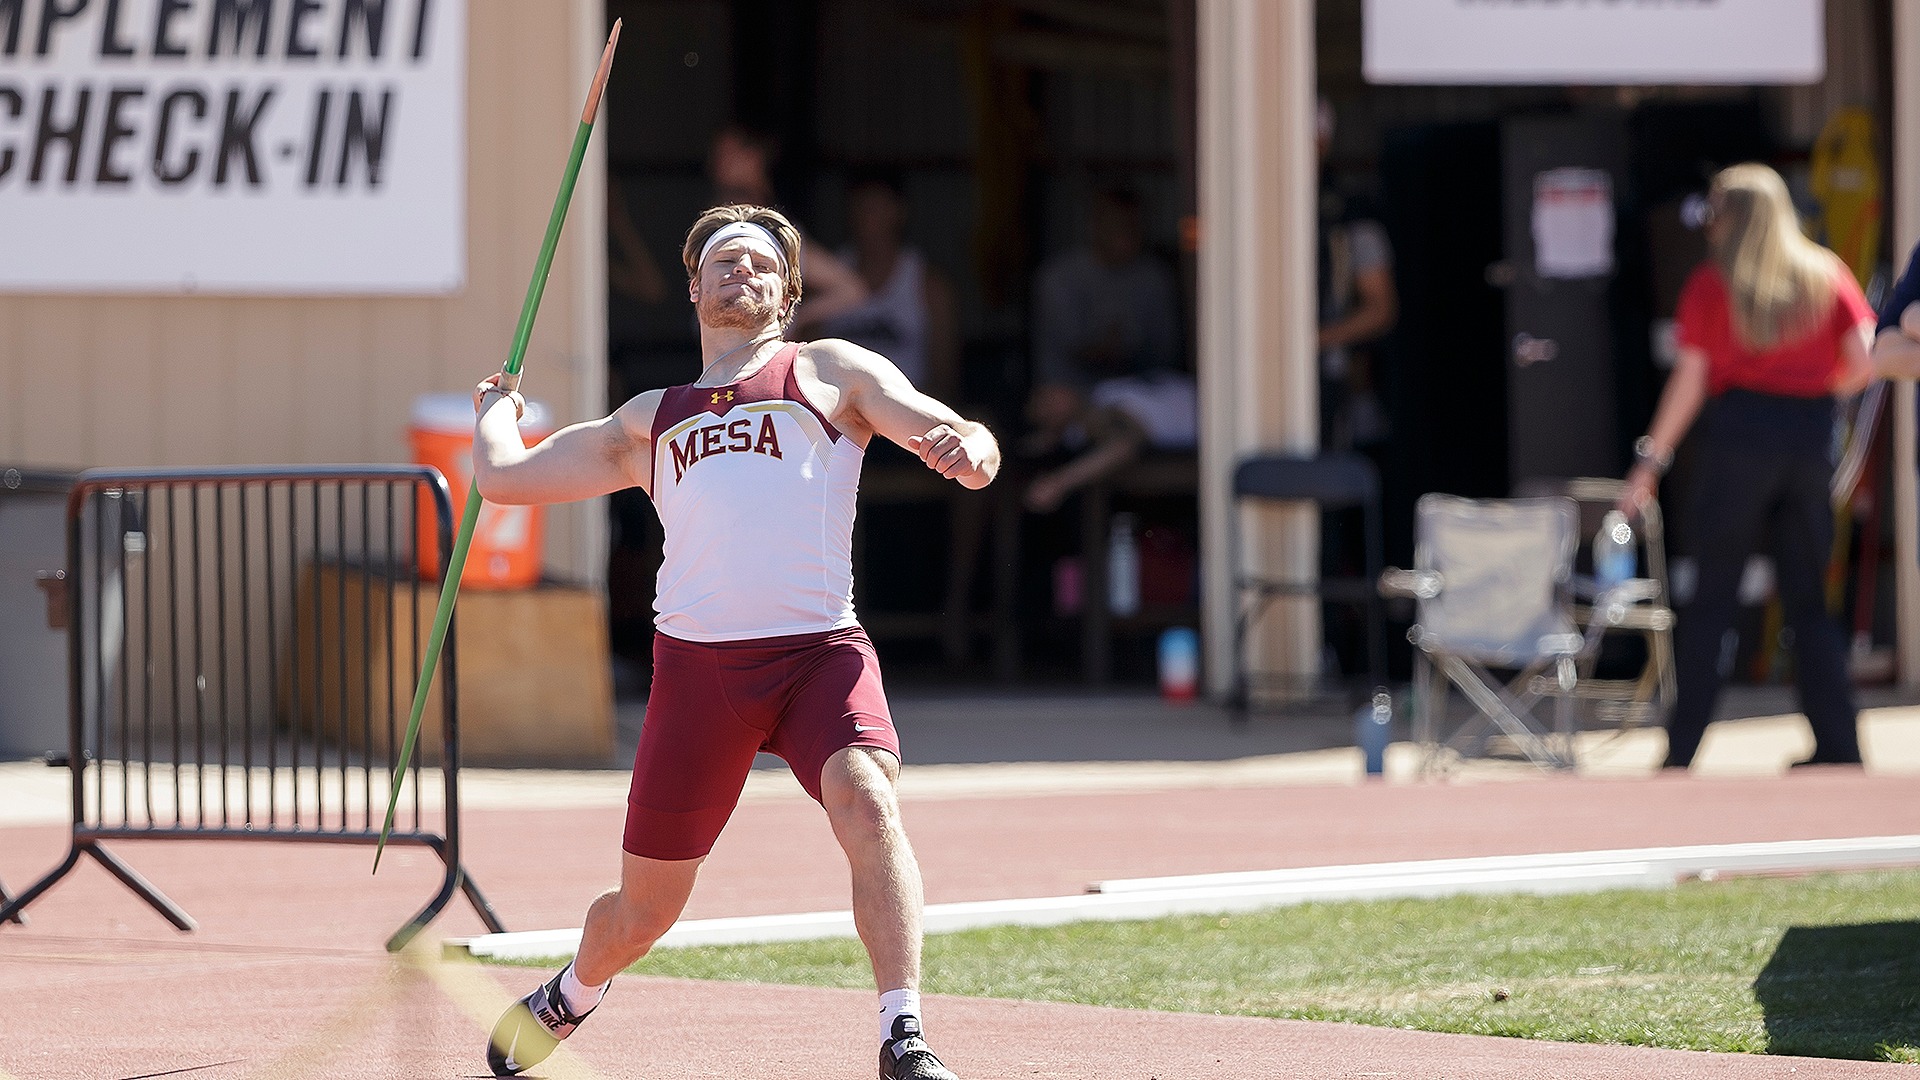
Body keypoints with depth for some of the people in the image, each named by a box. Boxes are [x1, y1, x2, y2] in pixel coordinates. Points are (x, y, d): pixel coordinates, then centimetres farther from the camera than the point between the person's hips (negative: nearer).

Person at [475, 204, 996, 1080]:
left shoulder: (831, 372, 15)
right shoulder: (649, 421, 23)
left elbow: (967, 447, 4)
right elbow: (503, 475, 28)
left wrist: (967, 449, -19)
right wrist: (495, 410, 45)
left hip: (820, 653, -2)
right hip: (697, 661, 3)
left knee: (866, 802, -32)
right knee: (643, 909, 8)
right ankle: (569, 998, 41)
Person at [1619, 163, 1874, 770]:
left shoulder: (1711, 284, 0)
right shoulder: (1824, 275, 7)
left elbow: (1690, 380, -4)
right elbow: (1863, 363, 0)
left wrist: (1651, 460, 1)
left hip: (1737, 430, -3)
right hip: (1812, 437, 3)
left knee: (1711, 597, 3)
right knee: (1808, 601, 11)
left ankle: (1681, 751, 2)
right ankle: (1839, 749, 5)